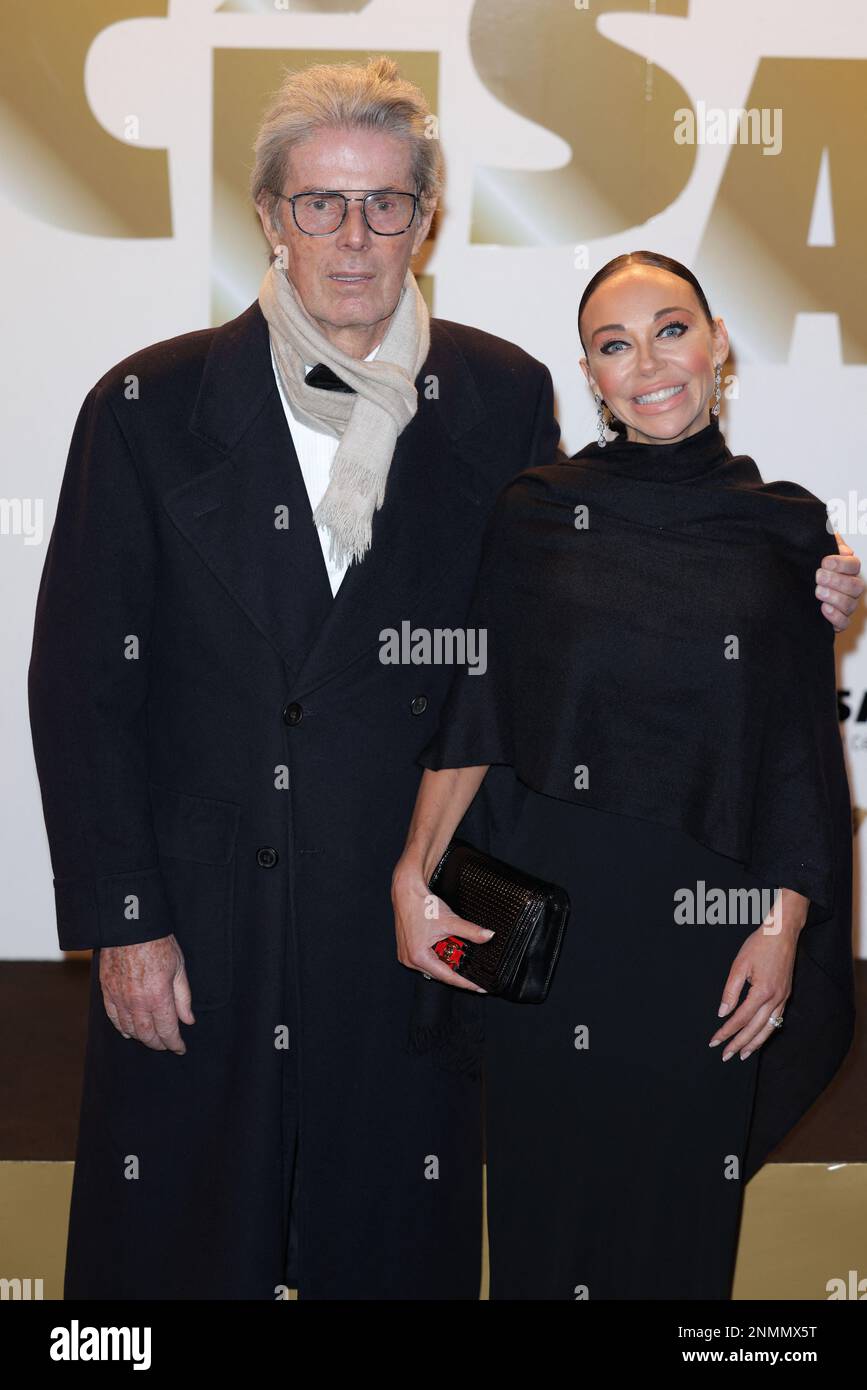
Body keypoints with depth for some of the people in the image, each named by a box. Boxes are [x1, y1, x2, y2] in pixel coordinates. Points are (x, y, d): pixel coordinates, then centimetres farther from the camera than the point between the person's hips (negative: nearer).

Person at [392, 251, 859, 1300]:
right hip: (551, 901, 0)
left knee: (681, 1199, 11)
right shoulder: (538, 512, 0)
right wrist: (414, 875, -5)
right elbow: (474, 706, 2)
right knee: (547, 1185, 11)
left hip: (713, 916, 0)